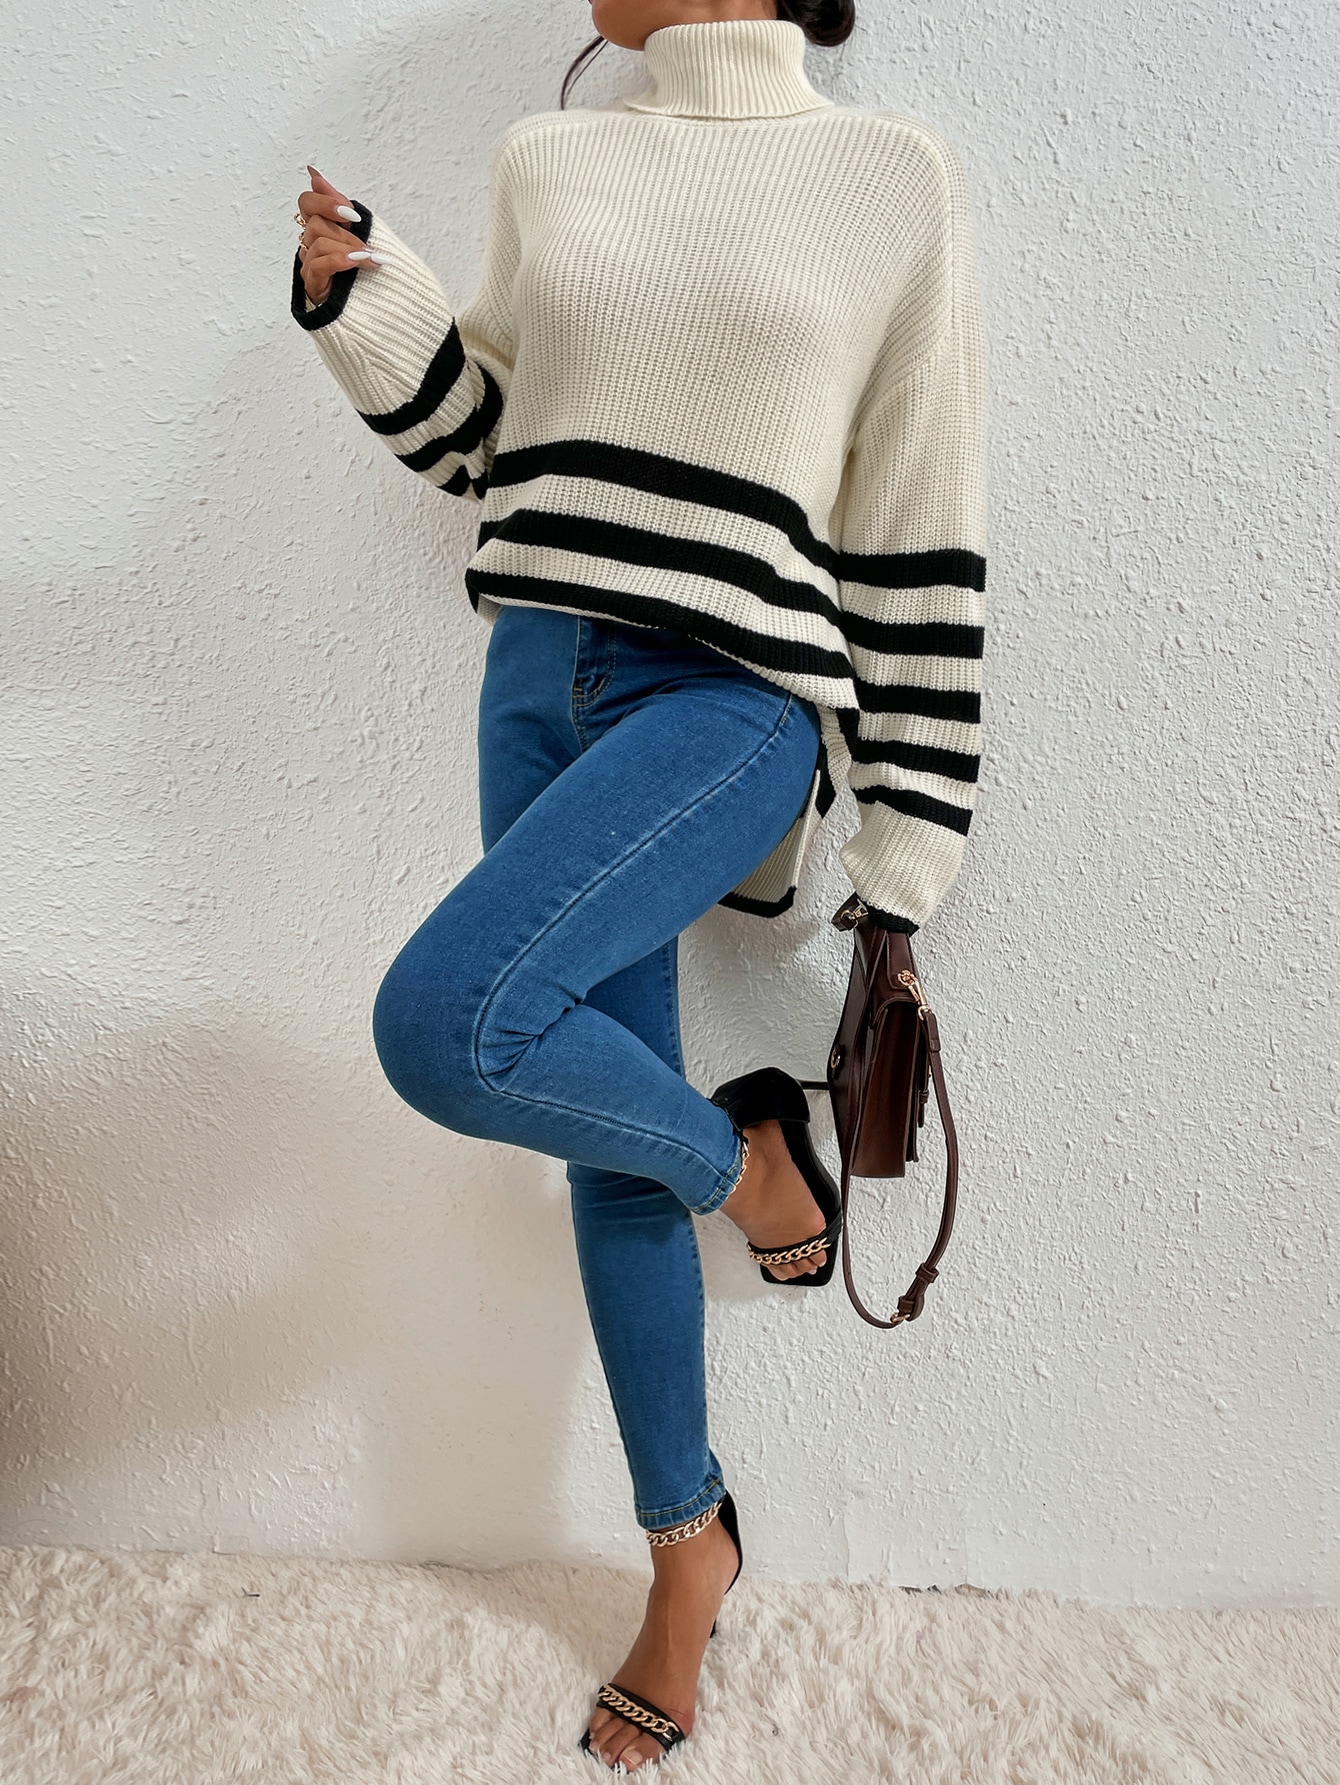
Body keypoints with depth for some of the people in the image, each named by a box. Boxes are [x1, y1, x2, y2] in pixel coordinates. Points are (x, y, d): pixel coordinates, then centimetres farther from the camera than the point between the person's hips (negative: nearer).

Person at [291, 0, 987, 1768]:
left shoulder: (895, 178, 1)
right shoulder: (547, 162, 13)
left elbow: (920, 546, -1)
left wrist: (905, 852, -2)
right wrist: (357, 295, 3)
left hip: (735, 696, -5)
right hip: (540, 676, 5)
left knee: (445, 1022, -29)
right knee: (611, 1158, 8)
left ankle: (747, 1152, 4)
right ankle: (691, 1549, 31)